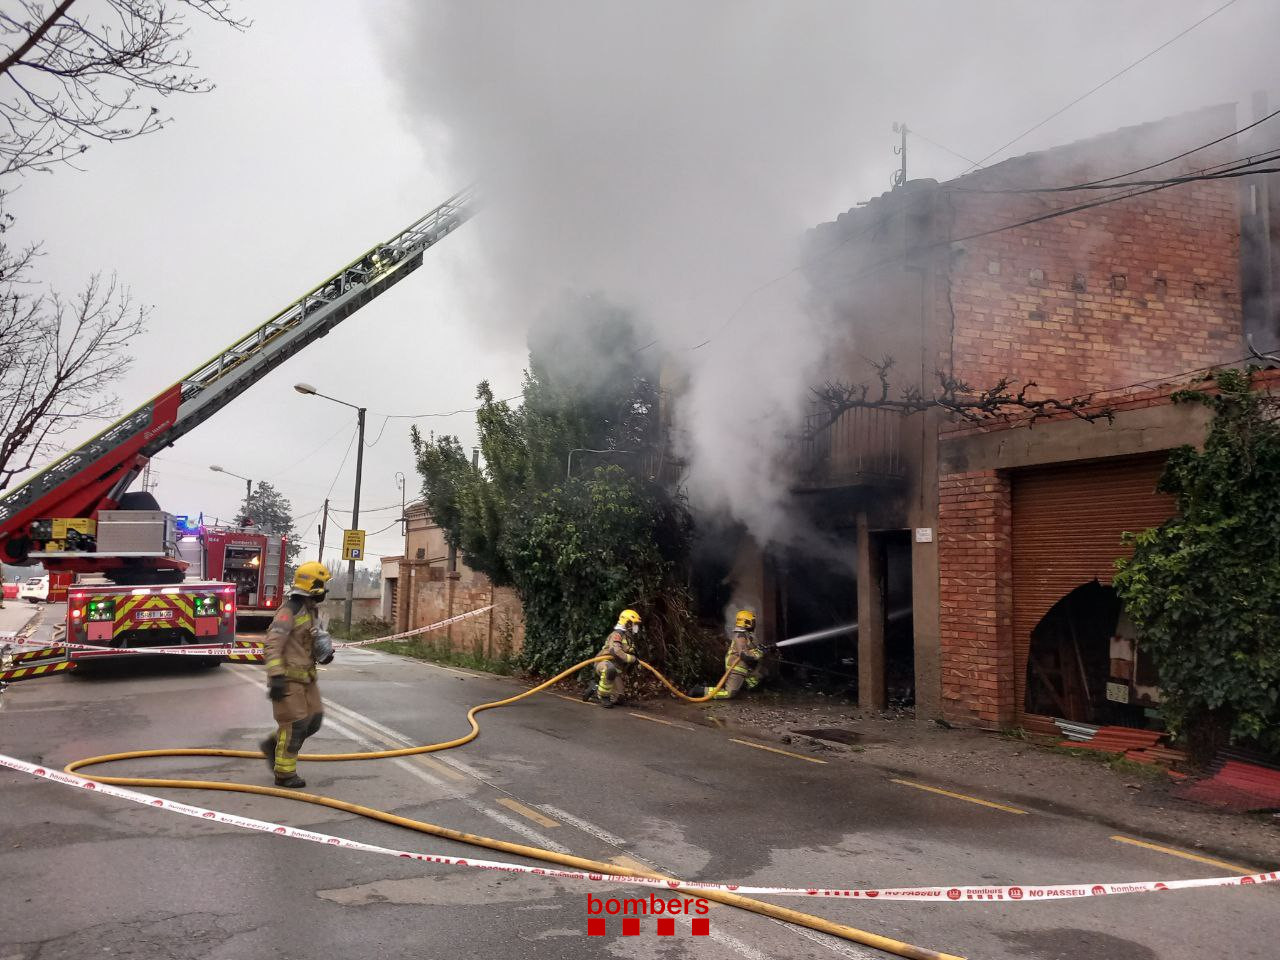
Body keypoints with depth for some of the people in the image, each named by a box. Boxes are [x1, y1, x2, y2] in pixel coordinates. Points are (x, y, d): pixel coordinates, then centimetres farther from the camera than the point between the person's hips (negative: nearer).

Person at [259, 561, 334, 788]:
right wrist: (276, 677, -30)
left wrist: (323, 651, 6)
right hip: (288, 677, -9)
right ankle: (284, 774, 7)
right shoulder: (289, 610, -18)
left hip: (305, 676, 9)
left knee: (314, 719, 10)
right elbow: (273, 645, -23)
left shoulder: (311, 610, 12)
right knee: (295, 724, -4)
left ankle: (273, 745, 26)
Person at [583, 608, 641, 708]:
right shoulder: (617, 635, -10)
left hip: (615, 670, 9)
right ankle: (604, 697, -28)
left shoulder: (628, 639, 18)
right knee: (610, 669, -46)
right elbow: (616, 651, -28)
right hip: (604, 663, -9)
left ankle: (594, 690, 27)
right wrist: (632, 659, -24)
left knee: (618, 699, 3)